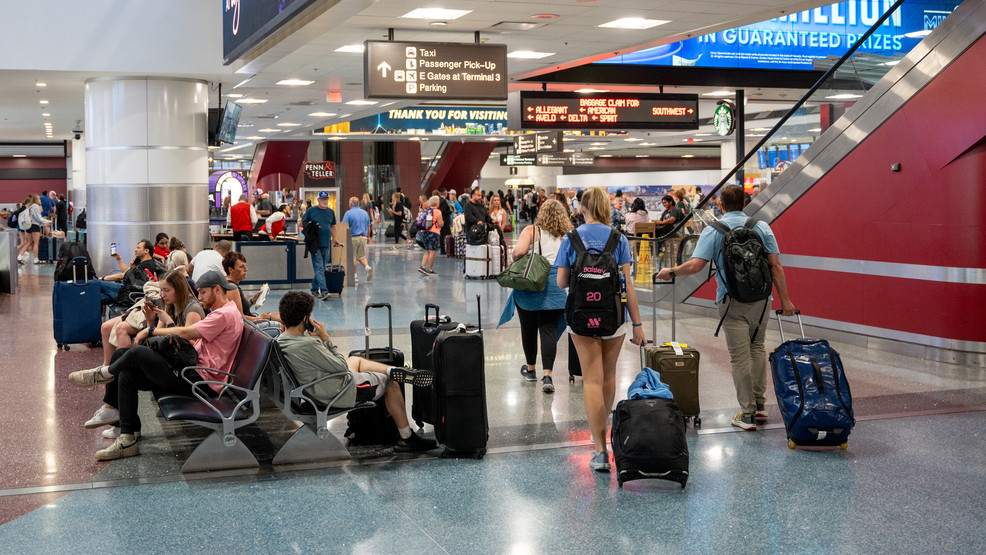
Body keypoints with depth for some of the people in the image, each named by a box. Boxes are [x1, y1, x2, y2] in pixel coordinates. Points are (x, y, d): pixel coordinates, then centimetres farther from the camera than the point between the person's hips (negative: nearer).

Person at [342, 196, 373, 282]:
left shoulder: (348, 213, -7)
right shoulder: (365, 213, 9)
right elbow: (368, 228, 14)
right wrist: (367, 237, 25)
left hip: (353, 238, -5)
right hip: (363, 238, 5)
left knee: (352, 258, 5)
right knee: (361, 256, 14)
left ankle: (354, 276, 6)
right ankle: (367, 267, -12)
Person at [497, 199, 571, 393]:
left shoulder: (531, 231, -2)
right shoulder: (566, 237, 6)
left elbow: (519, 251, -17)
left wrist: (515, 258, 3)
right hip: (554, 289, 1)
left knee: (529, 327, 15)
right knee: (549, 329, 2)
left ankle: (530, 368, 32)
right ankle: (547, 375, -10)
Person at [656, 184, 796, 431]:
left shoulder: (713, 230, -4)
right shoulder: (762, 227, 3)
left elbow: (695, 265, -14)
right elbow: (776, 266, -1)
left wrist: (671, 271, 3)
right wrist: (785, 300, 4)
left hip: (732, 302, -3)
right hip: (761, 299, 3)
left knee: (740, 357, 1)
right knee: (757, 347, 21)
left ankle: (747, 414, 5)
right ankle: (760, 404, 22)